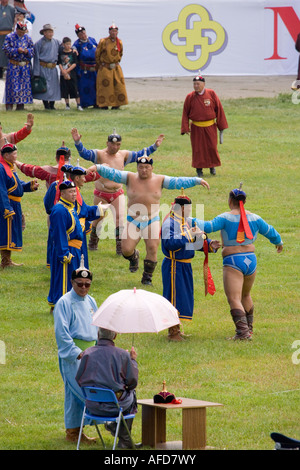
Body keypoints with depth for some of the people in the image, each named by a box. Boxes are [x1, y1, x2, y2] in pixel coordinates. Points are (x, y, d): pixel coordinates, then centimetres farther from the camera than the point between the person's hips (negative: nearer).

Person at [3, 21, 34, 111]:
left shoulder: (28, 38, 9)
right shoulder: (9, 37, -1)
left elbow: (32, 49, 12)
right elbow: (6, 49, -8)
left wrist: (27, 51, -10)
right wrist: (17, 50, -18)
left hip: (25, 66, 4)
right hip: (13, 65, -4)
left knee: (24, 85, 3)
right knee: (12, 84, -7)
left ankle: (21, 105, 10)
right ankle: (9, 105, -3)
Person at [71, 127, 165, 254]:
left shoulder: (123, 155, 4)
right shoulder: (100, 154, -10)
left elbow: (139, 154, 14)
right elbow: (84, 153, -24)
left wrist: (155, 146, 8)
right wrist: (77, 142, -41)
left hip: (118, 193, 3)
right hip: (101, 194, -3)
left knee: (120, 218, -13)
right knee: (98, 219, 8)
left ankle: (120, 248, -9)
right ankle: (93, 242, 33)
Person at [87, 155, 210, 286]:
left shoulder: (159, 180, 2)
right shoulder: (130, 178, 0)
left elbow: (179, 182, 0)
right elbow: (112, 174, -6)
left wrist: (197, 181, -8)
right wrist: (97, 168, -21)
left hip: (152, 221, 0)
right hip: (133, 220, 0)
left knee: (152, 249, -10)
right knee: (126, 250, -10)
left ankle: (147, 277, 8)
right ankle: (134, 256, 28)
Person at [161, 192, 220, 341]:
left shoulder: (186, 223, 14)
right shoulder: (170, 223, -15)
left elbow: (196, 243, 16)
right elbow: (169, 242, -29)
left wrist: (209, 245, -1)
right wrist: (188, 237, -30)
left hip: (185, 265, 10)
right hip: (174, 265, -10)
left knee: (184, 297, 15)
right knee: (174, 297, -6)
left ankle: (176, 329, 25)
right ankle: (172, 332, -3)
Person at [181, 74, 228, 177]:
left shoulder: (211, 94, -3)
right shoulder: (190, 97, -3)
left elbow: (219, 109, 2)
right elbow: (185, 113, 2)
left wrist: (221, 125, 2)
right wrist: (185, 128, -5)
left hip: (210, 127, 0)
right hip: (196, 128, 0)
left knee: (212, 147, 4)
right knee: (198, 149, 1)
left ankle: (212, 166, 25)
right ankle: (199, 169, 13)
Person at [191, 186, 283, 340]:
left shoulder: (226, 218, -9)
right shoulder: (254, 218, 6)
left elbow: (207, 227, -20)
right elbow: (270, 232, 20)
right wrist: (278, 242, 39)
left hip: (233, 263, -6)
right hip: (251, 261, 6)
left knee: (234, 300, -12)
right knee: (245, 295, 28)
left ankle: (242, 331, -28)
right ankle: (249, 328, 39)